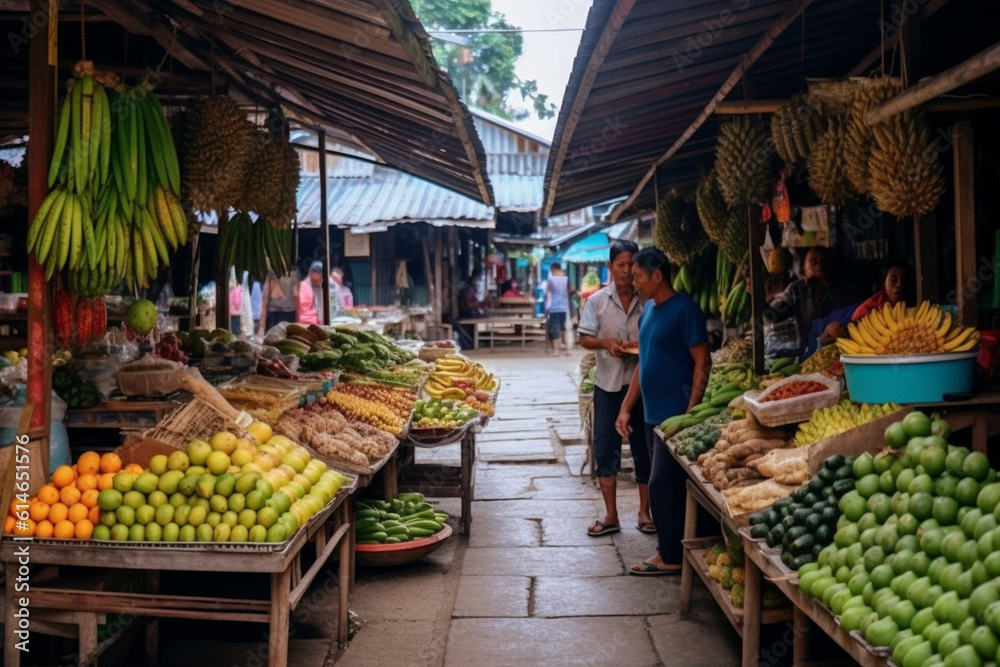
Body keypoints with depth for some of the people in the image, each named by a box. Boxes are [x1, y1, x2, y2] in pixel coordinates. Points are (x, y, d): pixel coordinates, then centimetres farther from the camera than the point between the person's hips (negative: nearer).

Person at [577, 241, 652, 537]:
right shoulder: (597, 301, 1)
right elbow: (584, 338, 2)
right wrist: (605, 342, -17)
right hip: (608, 383, 1)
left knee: (643, 448, 7)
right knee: (605, 449, 3)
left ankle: (644, 512, 20)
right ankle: (610, 516, 12)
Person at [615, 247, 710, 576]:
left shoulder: (684, 309, -12)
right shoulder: (648, 309, 13)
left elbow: (702, 363, -15)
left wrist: (690, 413, -19)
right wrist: (626, 407, 15)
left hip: (675, 414, -8)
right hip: (653, 413, 8)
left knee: (662, 484, -5)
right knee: (665, 484, 12)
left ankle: (670, 556, 5)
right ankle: (670, 550, 21)